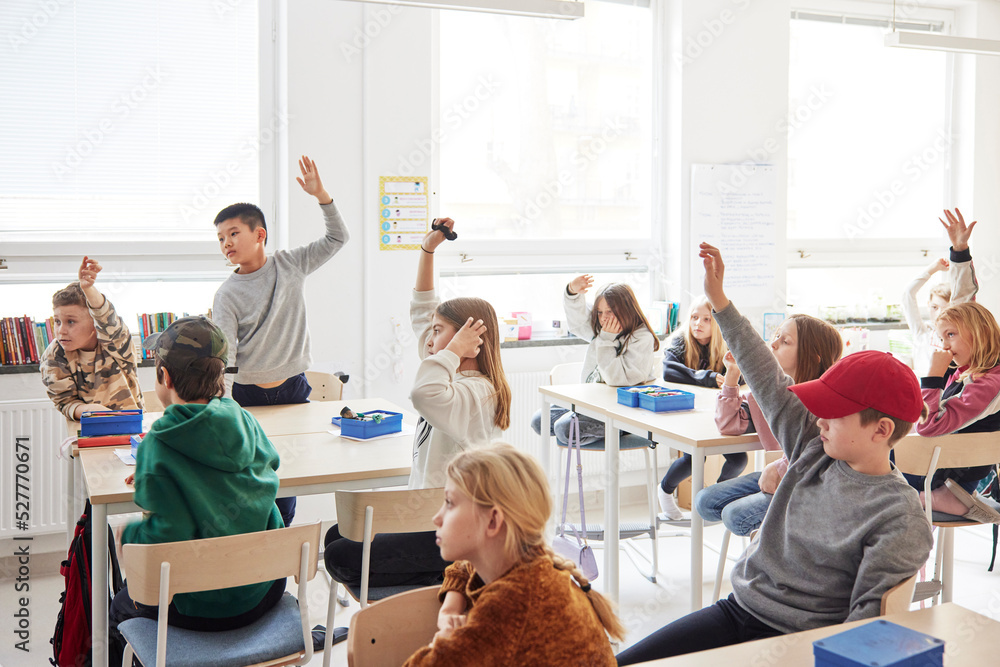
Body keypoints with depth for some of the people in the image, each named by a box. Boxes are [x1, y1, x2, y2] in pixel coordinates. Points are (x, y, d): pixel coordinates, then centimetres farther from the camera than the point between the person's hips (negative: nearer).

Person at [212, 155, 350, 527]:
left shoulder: (289, 265, 2)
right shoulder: (228, 294, -4)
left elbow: (337, 238, 6)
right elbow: (224, 355, -8)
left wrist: (321, 194, -5)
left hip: (292, 388, 2)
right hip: (248, 395, -1)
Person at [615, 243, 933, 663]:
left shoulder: (900, 516, -14)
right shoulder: (816, 450, 5)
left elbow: (868, 617, -15)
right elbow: (768, 382, 7)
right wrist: (719, 301, 6)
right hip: (737, 609, 7)